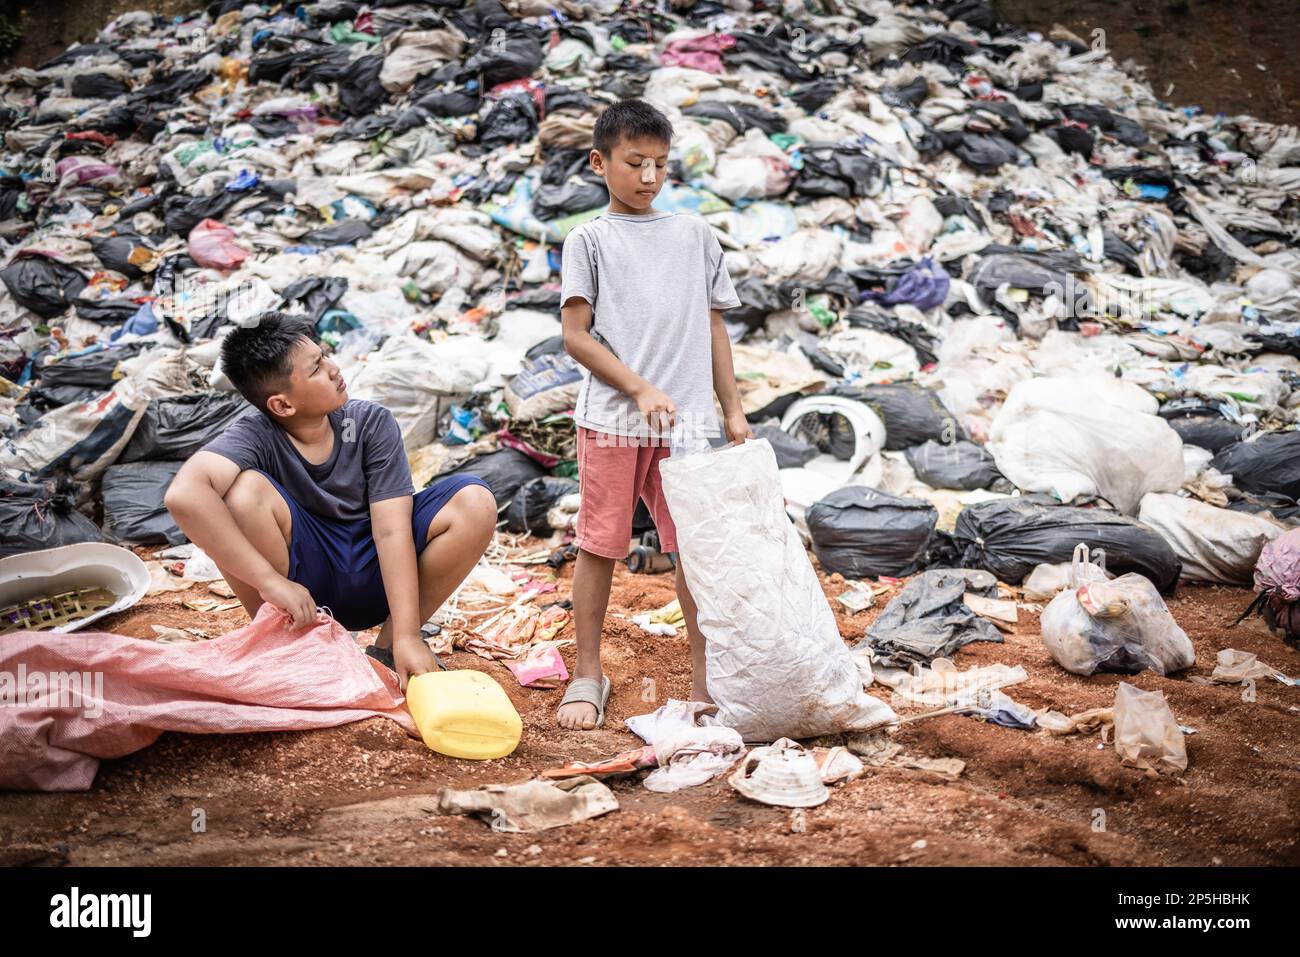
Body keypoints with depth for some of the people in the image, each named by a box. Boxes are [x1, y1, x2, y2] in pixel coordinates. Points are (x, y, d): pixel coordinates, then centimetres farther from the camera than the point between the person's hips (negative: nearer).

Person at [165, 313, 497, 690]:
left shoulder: (372, 423, -10)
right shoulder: (256, 436, -18)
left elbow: (391, 530, -17)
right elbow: (184, 494, -39)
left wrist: (407, 637, -26)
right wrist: (270, 581, -40)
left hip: (370, 577, 2)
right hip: (303, 582, -2)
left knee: (475, 502, -19)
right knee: (244, 489, -30)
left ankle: (389, 645, -5)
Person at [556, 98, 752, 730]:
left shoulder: (694, 235, 13)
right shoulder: (590, 240, 3)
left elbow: (713, 326, 15)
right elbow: (575, 336, -4)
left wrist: (733, 410, 11)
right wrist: (640, 389, -13)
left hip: (687, 422, 3)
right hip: (612, 420, -3)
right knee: (599, 546, 4)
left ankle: (704, 678, 15)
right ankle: (588, 676, 17)